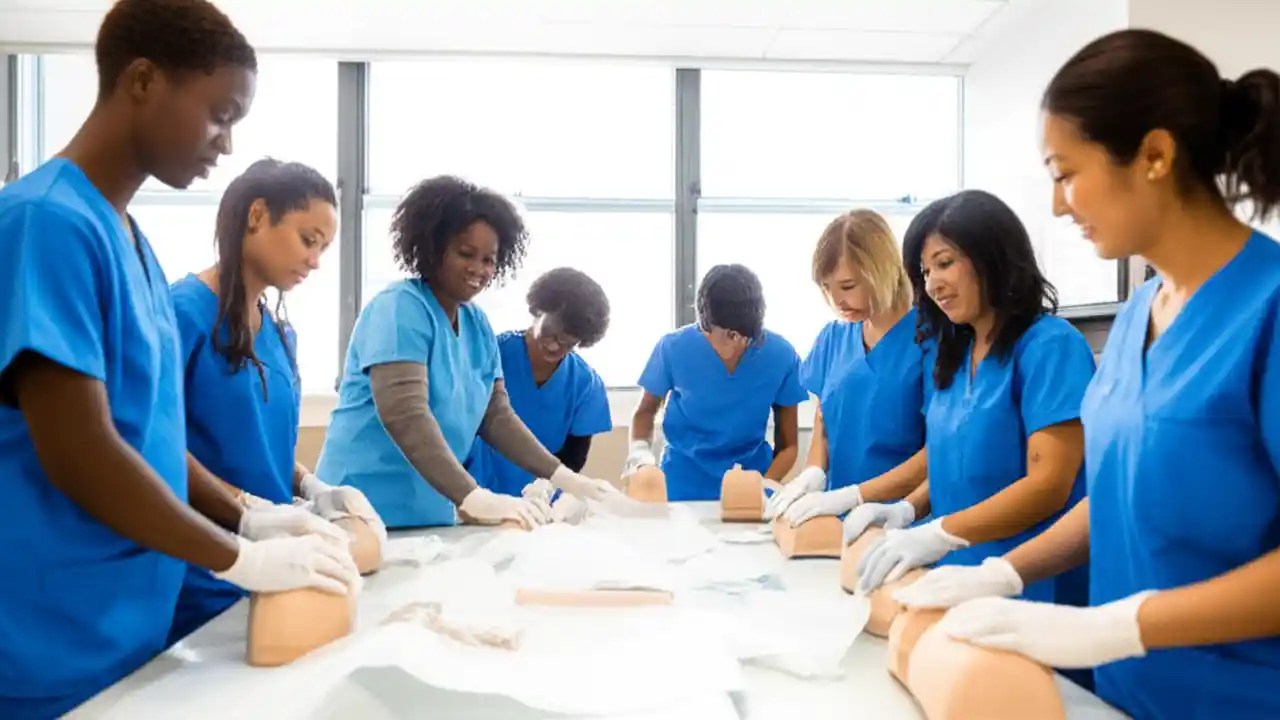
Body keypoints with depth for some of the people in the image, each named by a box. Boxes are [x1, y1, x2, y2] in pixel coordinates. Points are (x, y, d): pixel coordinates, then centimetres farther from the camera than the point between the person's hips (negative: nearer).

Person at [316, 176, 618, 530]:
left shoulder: (478, 325, 8)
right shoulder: (400, 308, -14)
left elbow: (496, 417, 5)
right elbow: (404, 414, -26)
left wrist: (564, 478, -5)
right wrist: (473, 498, -35)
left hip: (432, 514, 7)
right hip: (369, 512, -6)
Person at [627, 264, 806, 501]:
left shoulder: (781, 356, -12)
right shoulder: (674, 348, -14)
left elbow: (787, 445, -3)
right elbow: (645, 412, 4)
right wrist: (639, 453, -15)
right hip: (683, 485, -1)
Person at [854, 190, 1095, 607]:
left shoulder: (1048, 345, -13)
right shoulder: (952, 352, 8)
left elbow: (1048, 486, -19)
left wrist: (938, 534, -26)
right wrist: (908, 510, -2)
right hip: (961, 580, 6)